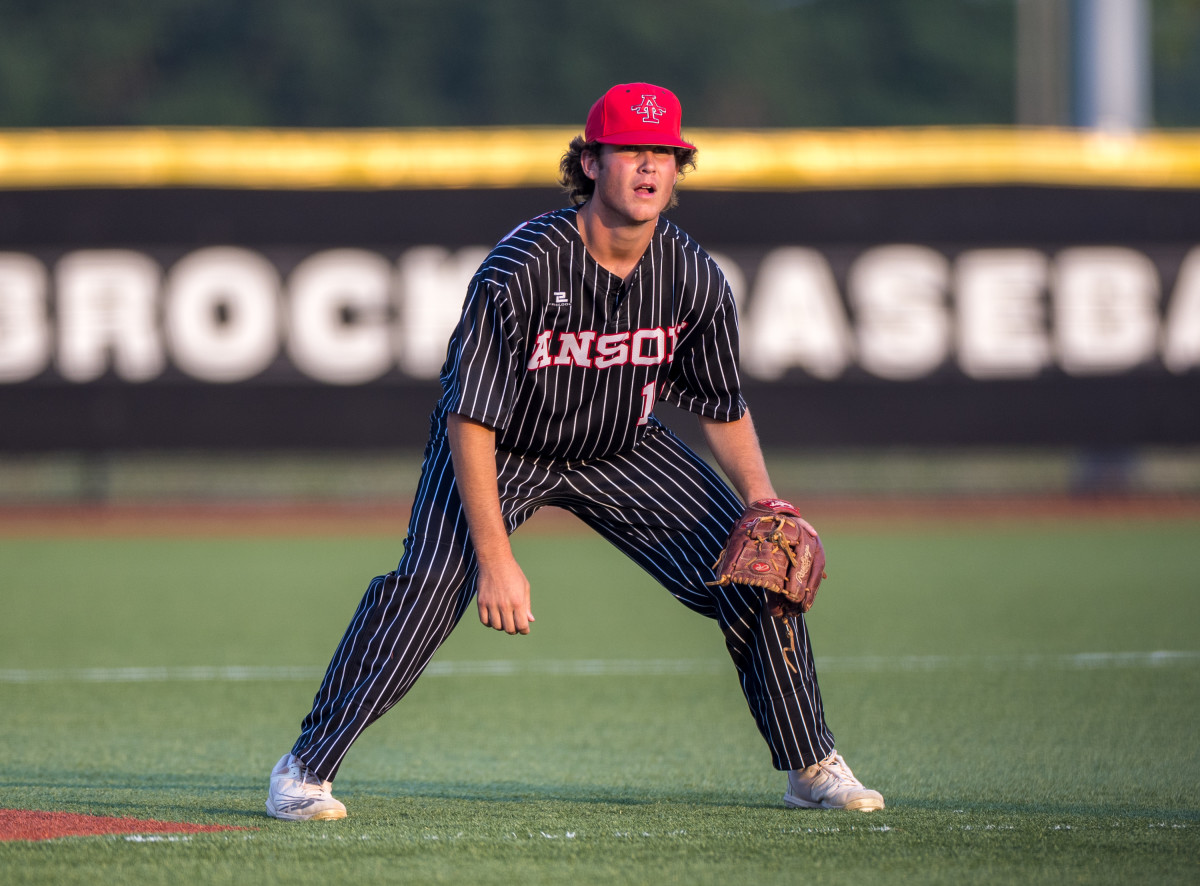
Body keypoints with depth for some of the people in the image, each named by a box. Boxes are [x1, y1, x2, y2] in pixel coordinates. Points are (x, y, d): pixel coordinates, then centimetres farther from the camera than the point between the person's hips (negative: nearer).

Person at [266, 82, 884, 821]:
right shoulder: (521, 269, -30)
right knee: (426, 588, -27)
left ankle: (812, 766, 14)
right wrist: (496, 559, -34)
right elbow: (470, 421, -28)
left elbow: (725, 408, 0)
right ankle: (304, 770, -15)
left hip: (625, 450, 5)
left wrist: (762, 500, -17)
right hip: (502, 448, -4)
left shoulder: (695, 279, -15)